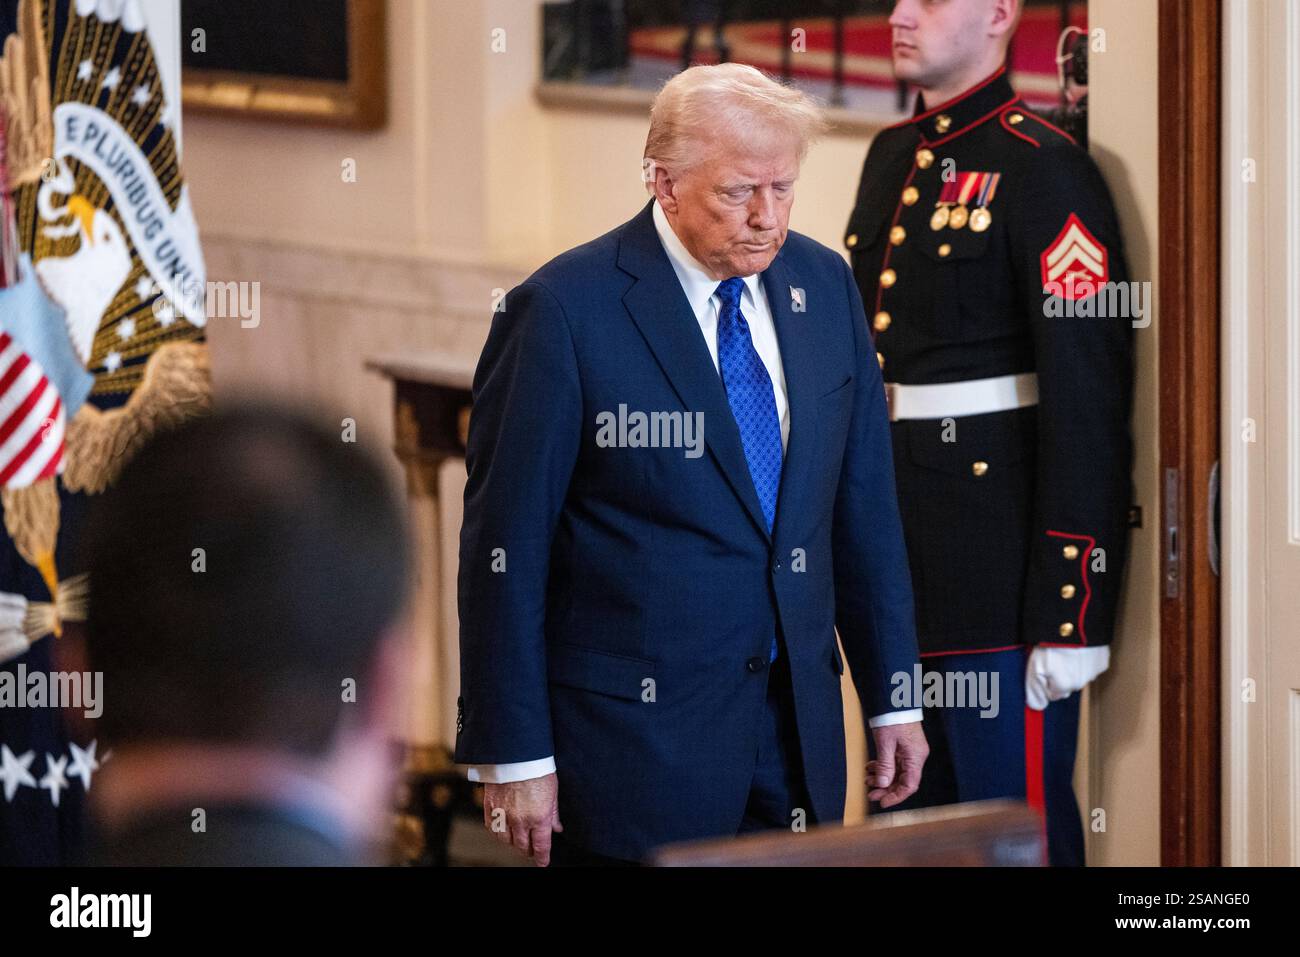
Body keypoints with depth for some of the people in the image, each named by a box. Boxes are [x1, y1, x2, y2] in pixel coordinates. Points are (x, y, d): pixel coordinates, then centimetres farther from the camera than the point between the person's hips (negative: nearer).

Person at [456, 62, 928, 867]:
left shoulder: (824, 285, 6)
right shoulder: (566, 310, -13)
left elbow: (863, 503, 12)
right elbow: (505, 548, -11)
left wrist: (893, 697, 10)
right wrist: (513, 755, -13)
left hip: (799, 724, 5)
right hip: (636, 733, -5)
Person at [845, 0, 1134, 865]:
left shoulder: (1043, 170, -12)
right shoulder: (892, 158, 14)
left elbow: (1088, 398, -16)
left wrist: (1074, 615, -20)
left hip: (996, 540, -8)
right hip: (897, 549, 8)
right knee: (906, 822, 14)